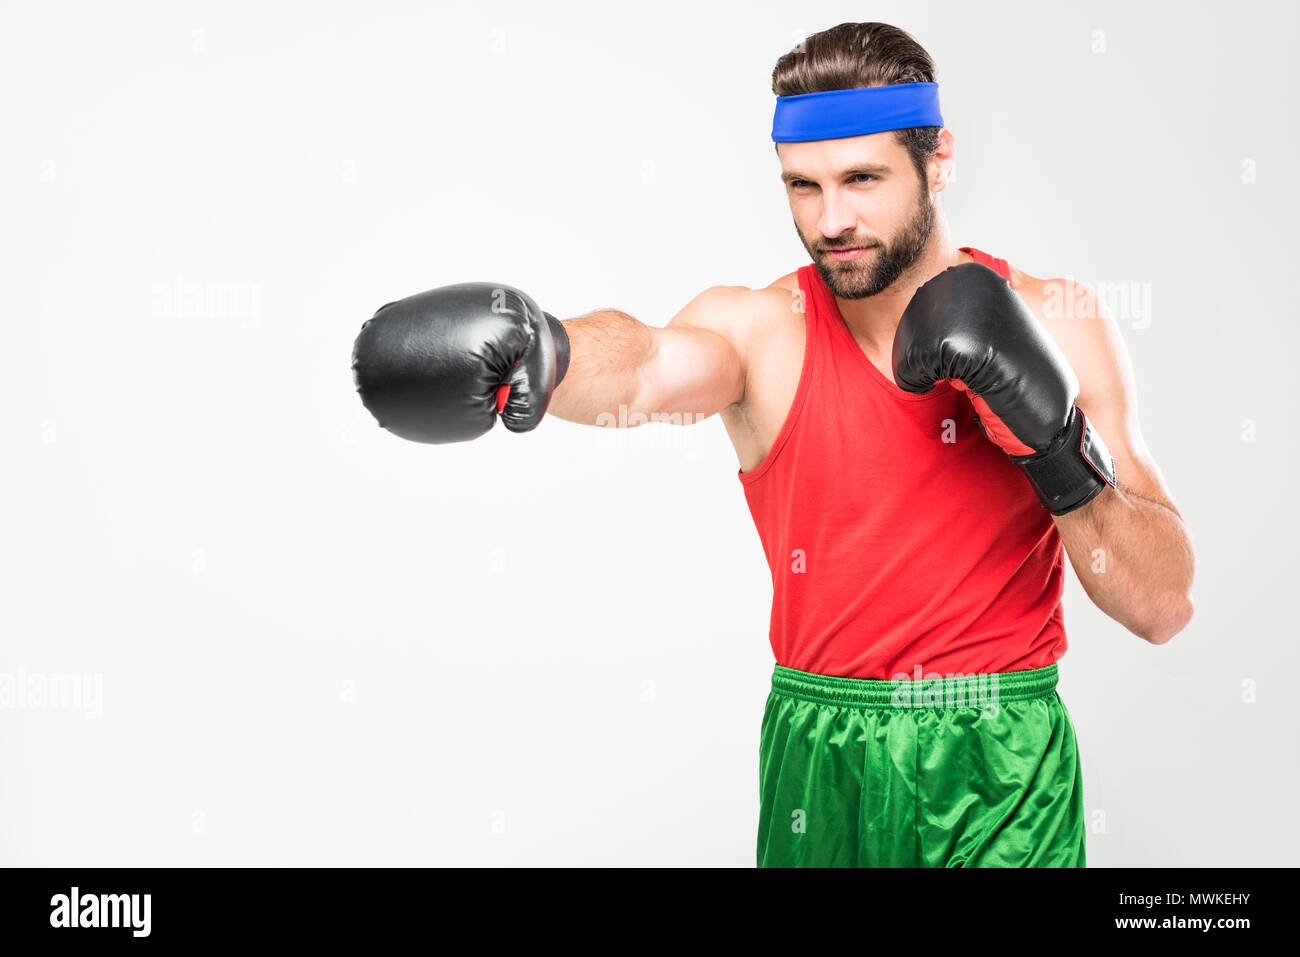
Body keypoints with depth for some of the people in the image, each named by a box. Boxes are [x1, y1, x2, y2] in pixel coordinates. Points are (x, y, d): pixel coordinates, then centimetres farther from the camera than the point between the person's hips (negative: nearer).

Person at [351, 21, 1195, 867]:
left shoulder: (1056, 323, -5)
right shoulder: (759, 330, -7)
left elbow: (1165, 606, -7)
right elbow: (649, 364, -32)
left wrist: (1055, 444, -22)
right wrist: (535, 355, -53)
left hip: (1007, 789, 0)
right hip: (821, 772, 1)